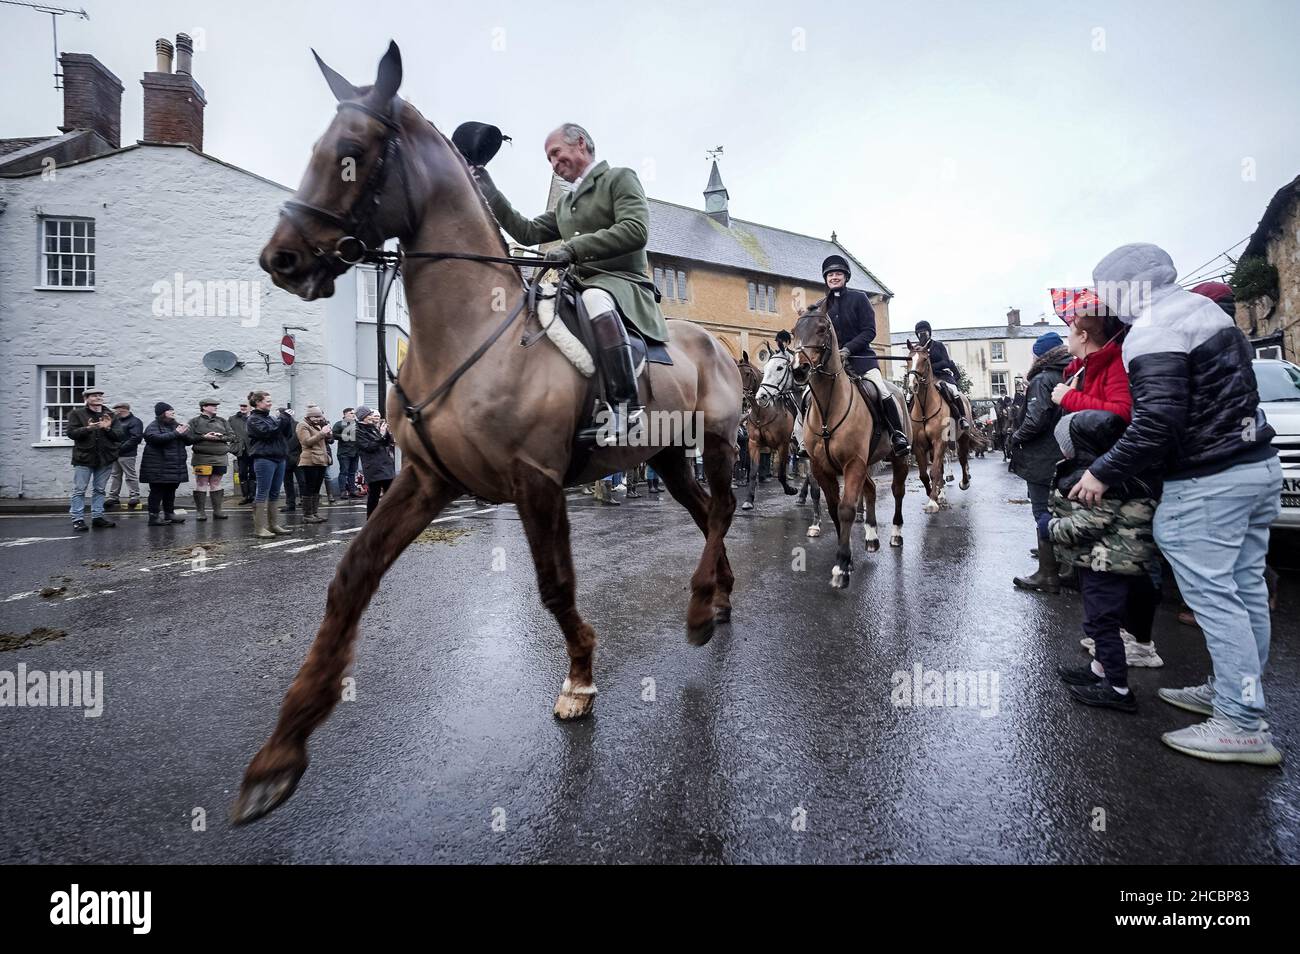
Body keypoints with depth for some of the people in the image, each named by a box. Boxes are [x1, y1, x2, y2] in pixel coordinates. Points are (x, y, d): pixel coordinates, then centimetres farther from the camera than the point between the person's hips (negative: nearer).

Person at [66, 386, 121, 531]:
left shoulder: (110, 415, 11)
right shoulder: (77, 413, 2)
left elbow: (118, 436, 6)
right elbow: (71, 432, -8)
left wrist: (108, 428, -12)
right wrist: (87, 428, -22)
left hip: (105, 458, 3)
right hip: (84, 458, -3)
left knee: (99, 490, 11)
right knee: (79, 490, -2)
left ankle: (97, 517, 18)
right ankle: (78, 519, 1)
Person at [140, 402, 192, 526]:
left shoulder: (176, 425, 17)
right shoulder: (153, 426, -4)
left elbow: (190, 440, 12)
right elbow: (157, 438, -24)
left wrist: (184, 433, -10)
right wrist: (176, 433, -19)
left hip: (175, 466, 6)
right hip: (158, 467, -6)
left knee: (170, 491, 12)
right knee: (157, 491, -5)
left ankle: (169, 513, 20)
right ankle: (154, 517, -2)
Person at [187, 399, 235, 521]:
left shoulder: (222, 421, 14)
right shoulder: (195, 421, 5)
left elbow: (232, 436, 7)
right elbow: (189, 438, -2)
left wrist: (221, 437, -10)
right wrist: (204, 437, -14)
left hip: (220, 458, 3)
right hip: (202, 458, -3)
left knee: (216, 484, 7)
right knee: (201, 484, -1)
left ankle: (217, 511, 12)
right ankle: (200, 511, 4)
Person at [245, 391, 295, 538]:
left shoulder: (270, 417, 19)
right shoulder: (254, 419, -3)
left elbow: (287, 434, 15)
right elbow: (268, 432, -18)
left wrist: (288, 419, 0)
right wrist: (282, 419, -11)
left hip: (278, 458, 8)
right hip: (264, 459, -8)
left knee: (274, 494, 10)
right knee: (262, 493, -6)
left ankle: (273, 525, 16)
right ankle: (259, 528, -4)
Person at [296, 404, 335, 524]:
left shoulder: (318, 425, 22)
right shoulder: (303, 426, -3)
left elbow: (329, 440, 24)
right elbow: (307, 441, -16)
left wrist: (328, 432, 4)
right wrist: (322, 433, -18)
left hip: (321, 461, 8)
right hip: (310, 461, -8)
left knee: (317, 488, 10)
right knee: (309, 488, -7)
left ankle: (315, 512, 14)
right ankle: (307, 515, -5)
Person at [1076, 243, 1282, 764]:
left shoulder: (1151, 331, -16)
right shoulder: (1207, 308, 15)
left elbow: (1157, 422, -24)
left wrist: (1103, 473, -16)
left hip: (1209, 481, -10)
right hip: (1258, 463, 10)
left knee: (1213, 597, -6)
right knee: (1245, 589, 14)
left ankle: (1242, 726, -1)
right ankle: (1231, 691, 26)